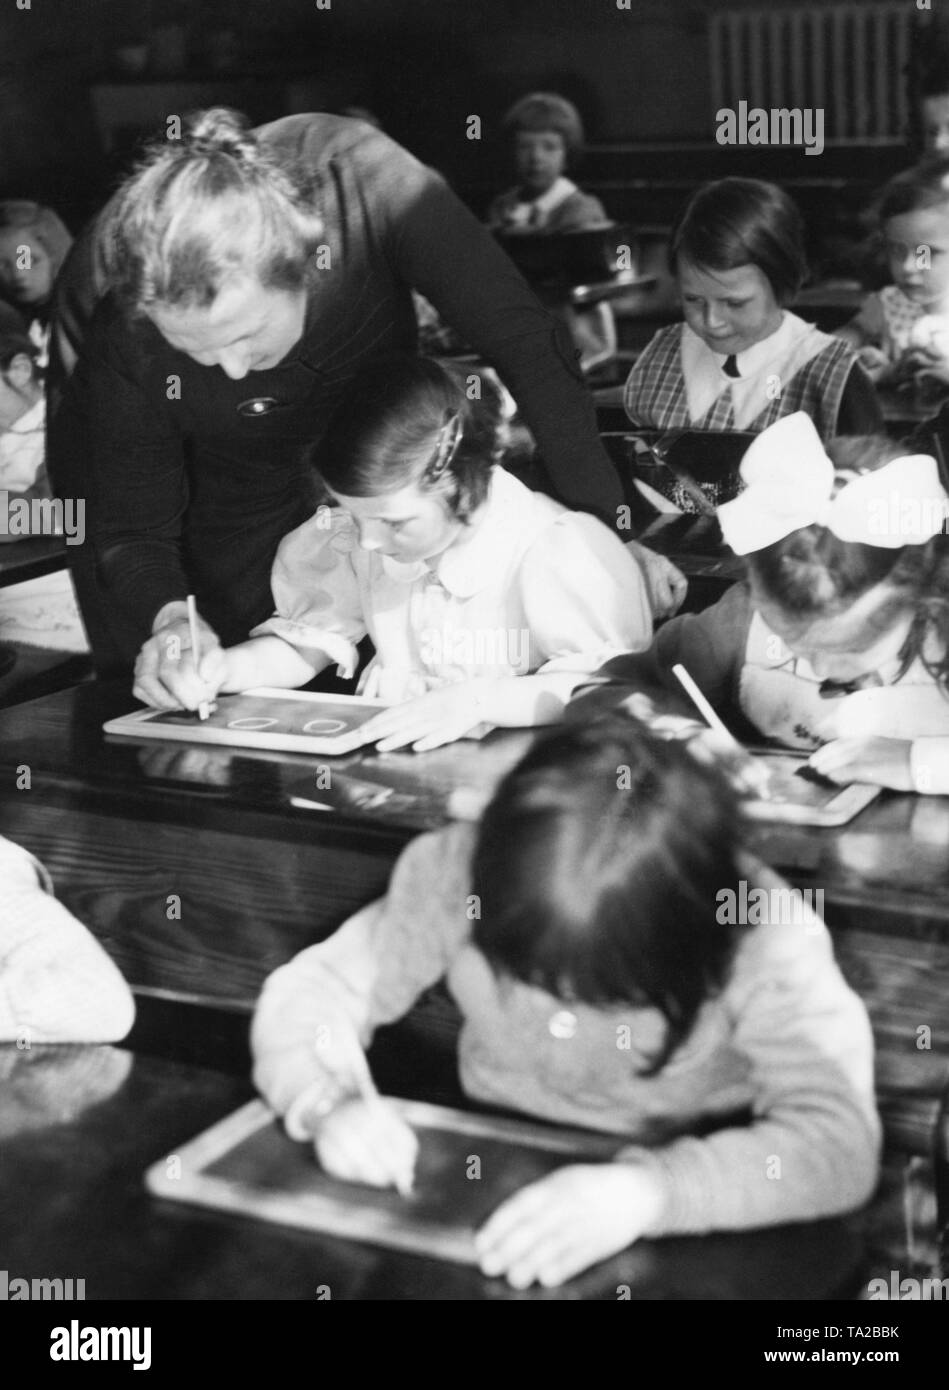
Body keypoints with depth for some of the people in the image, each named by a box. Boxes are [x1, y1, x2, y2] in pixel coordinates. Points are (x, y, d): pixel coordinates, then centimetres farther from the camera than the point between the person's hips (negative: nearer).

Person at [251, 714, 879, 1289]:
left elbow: (842, 1139, -33)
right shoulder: (456, 871, -19)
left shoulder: (763, 936, -25)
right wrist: (329, 1104, -30)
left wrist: (650, 1189, -47)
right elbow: (310, 993, -9)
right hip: (487, 1177, 1)